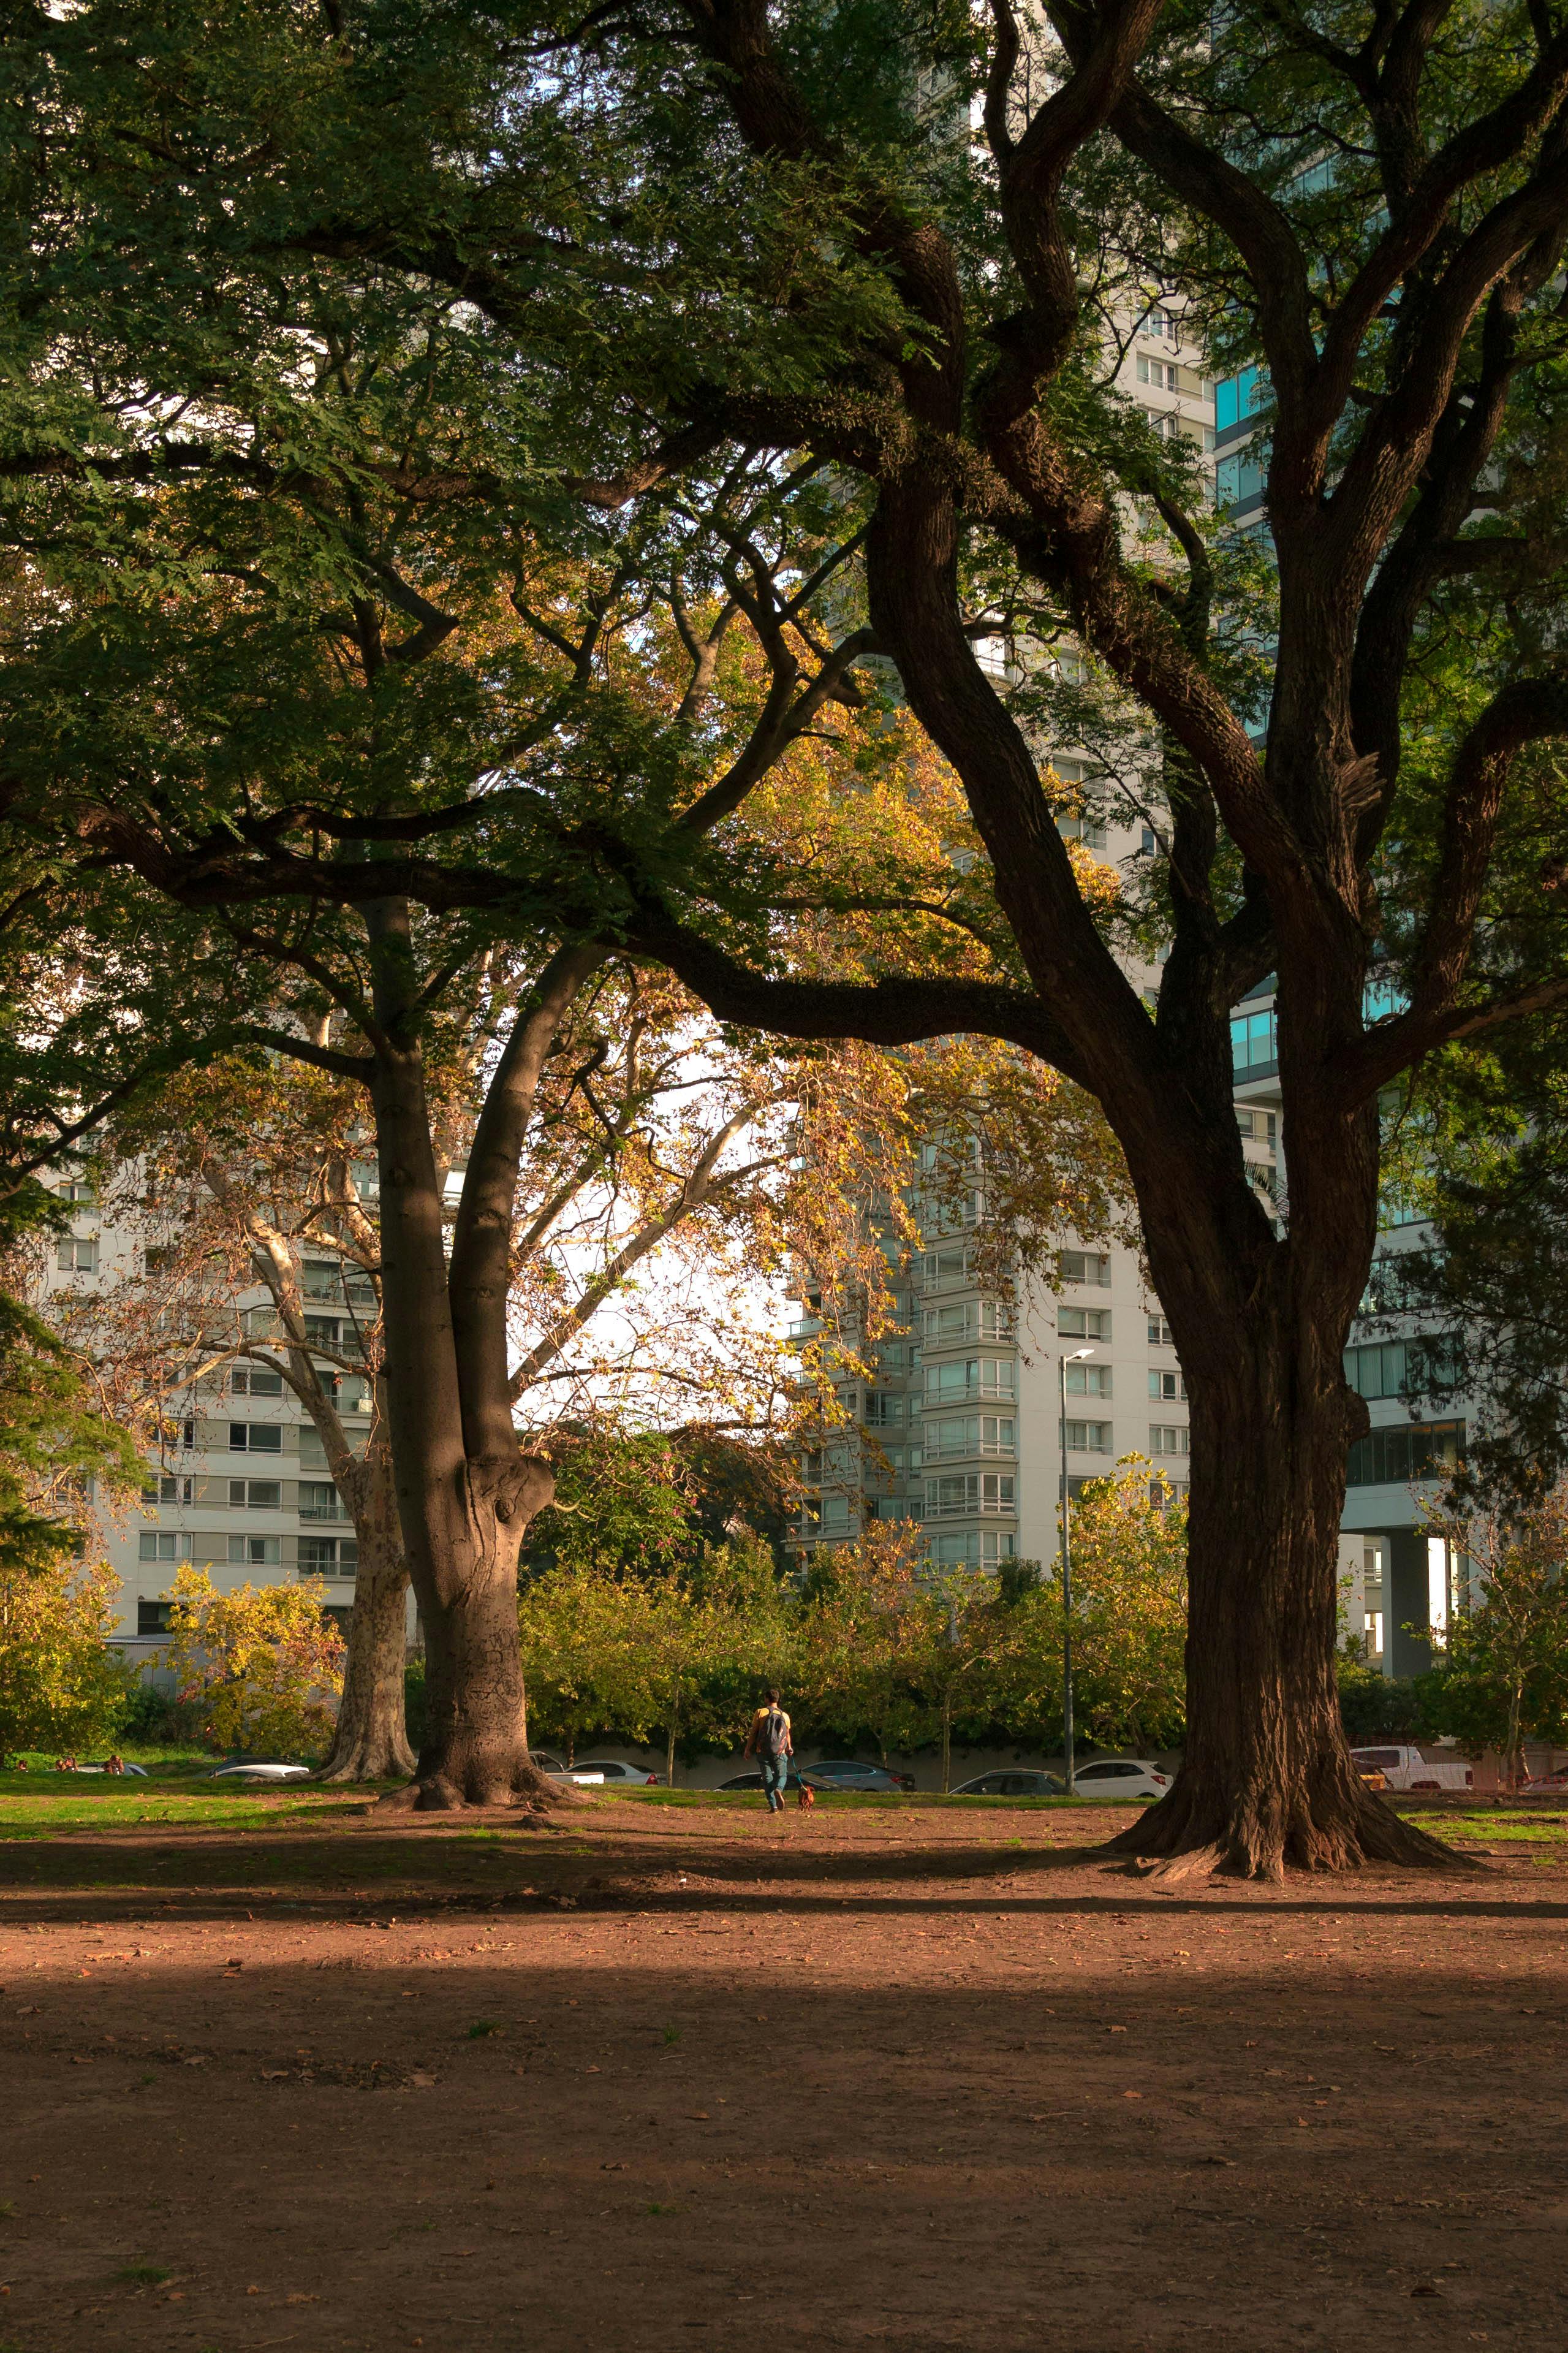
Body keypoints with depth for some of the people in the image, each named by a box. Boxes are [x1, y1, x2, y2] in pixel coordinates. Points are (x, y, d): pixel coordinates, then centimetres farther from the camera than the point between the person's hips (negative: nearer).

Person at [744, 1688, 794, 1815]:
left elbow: (753, 1732, -4)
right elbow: (787, 1735, 12)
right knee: (782, 1775, 13)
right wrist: (789, 1749, 28)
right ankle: (778, 1790, -20)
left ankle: (773, 1806, -4)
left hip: (763, 1752, -1)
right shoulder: (785, 1716, 6)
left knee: (767, 1778, 5)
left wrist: (748, 1749, 3)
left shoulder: (760, 1712, -3)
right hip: (779, 1752, 1)